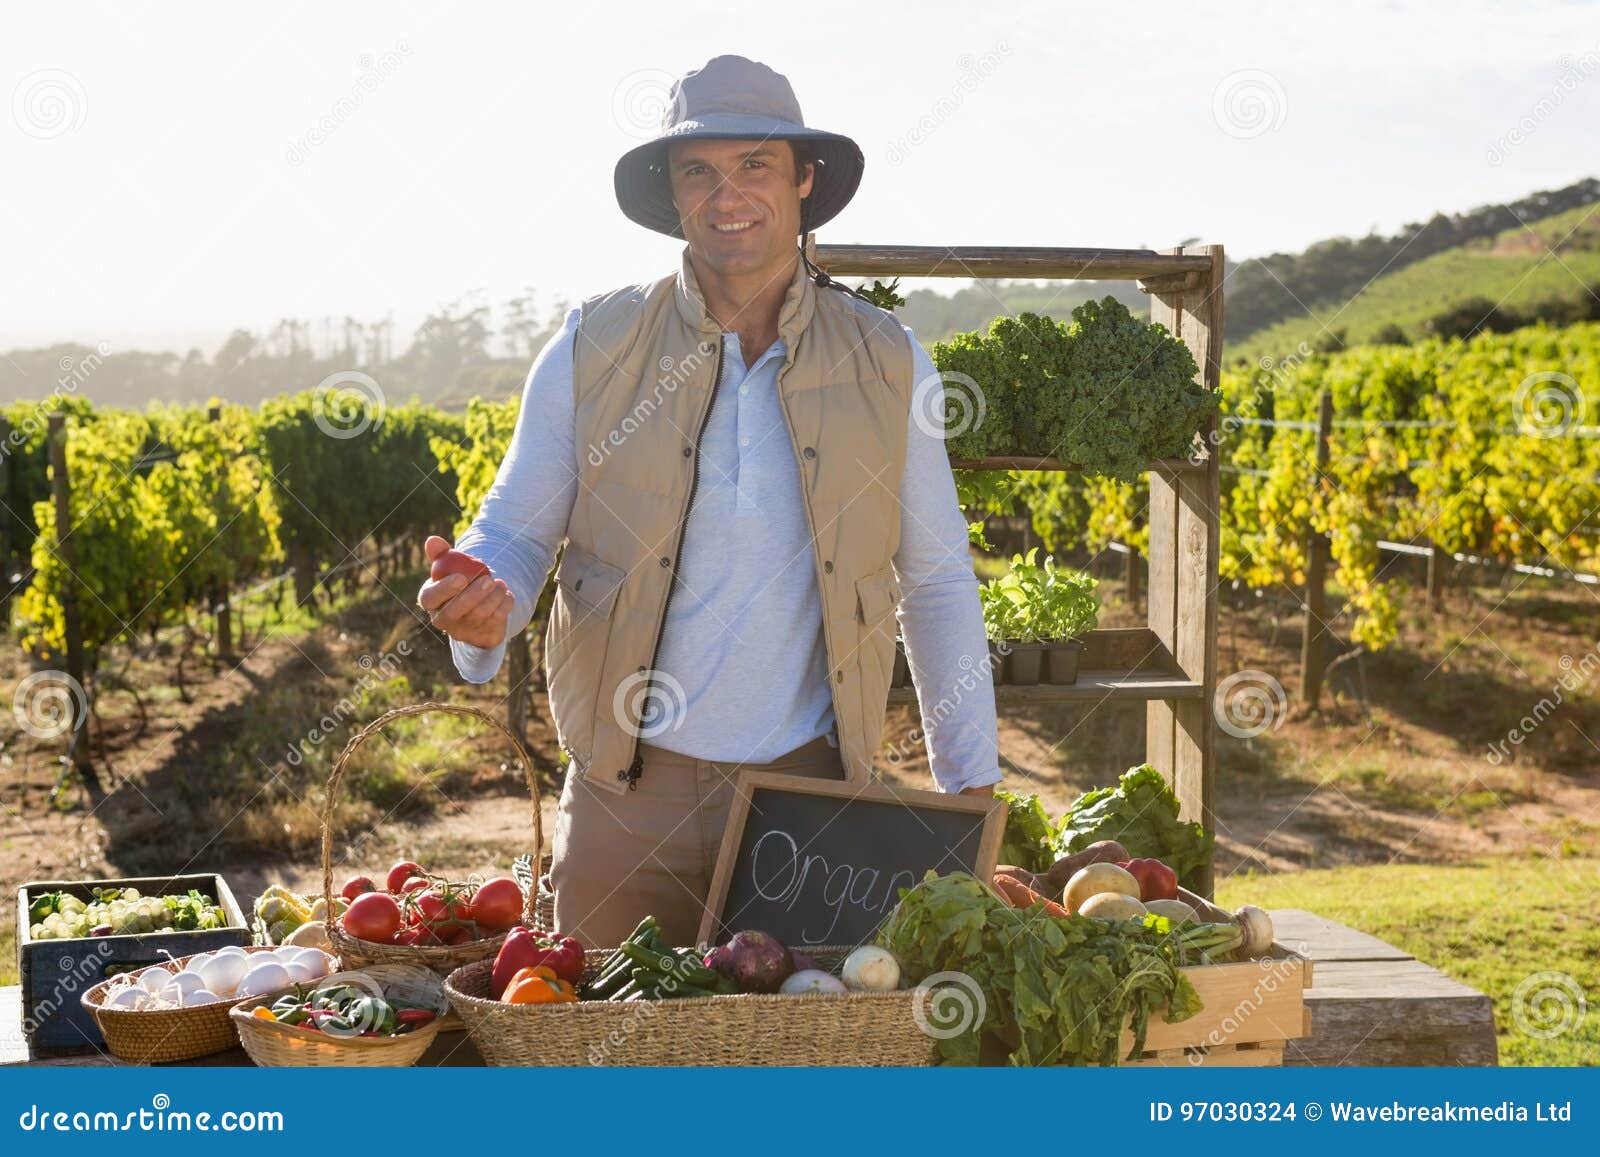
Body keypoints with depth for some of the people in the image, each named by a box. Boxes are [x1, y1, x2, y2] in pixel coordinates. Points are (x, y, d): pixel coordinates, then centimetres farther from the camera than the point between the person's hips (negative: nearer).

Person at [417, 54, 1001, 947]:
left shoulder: (887, 362, 3)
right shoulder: (594, 346, 1)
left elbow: (938, 583, 9)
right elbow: (517, 531, 7)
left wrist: (974, 784, 6)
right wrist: (487, 605, -17)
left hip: (811, 791, 0)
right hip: (627, 799, 0)